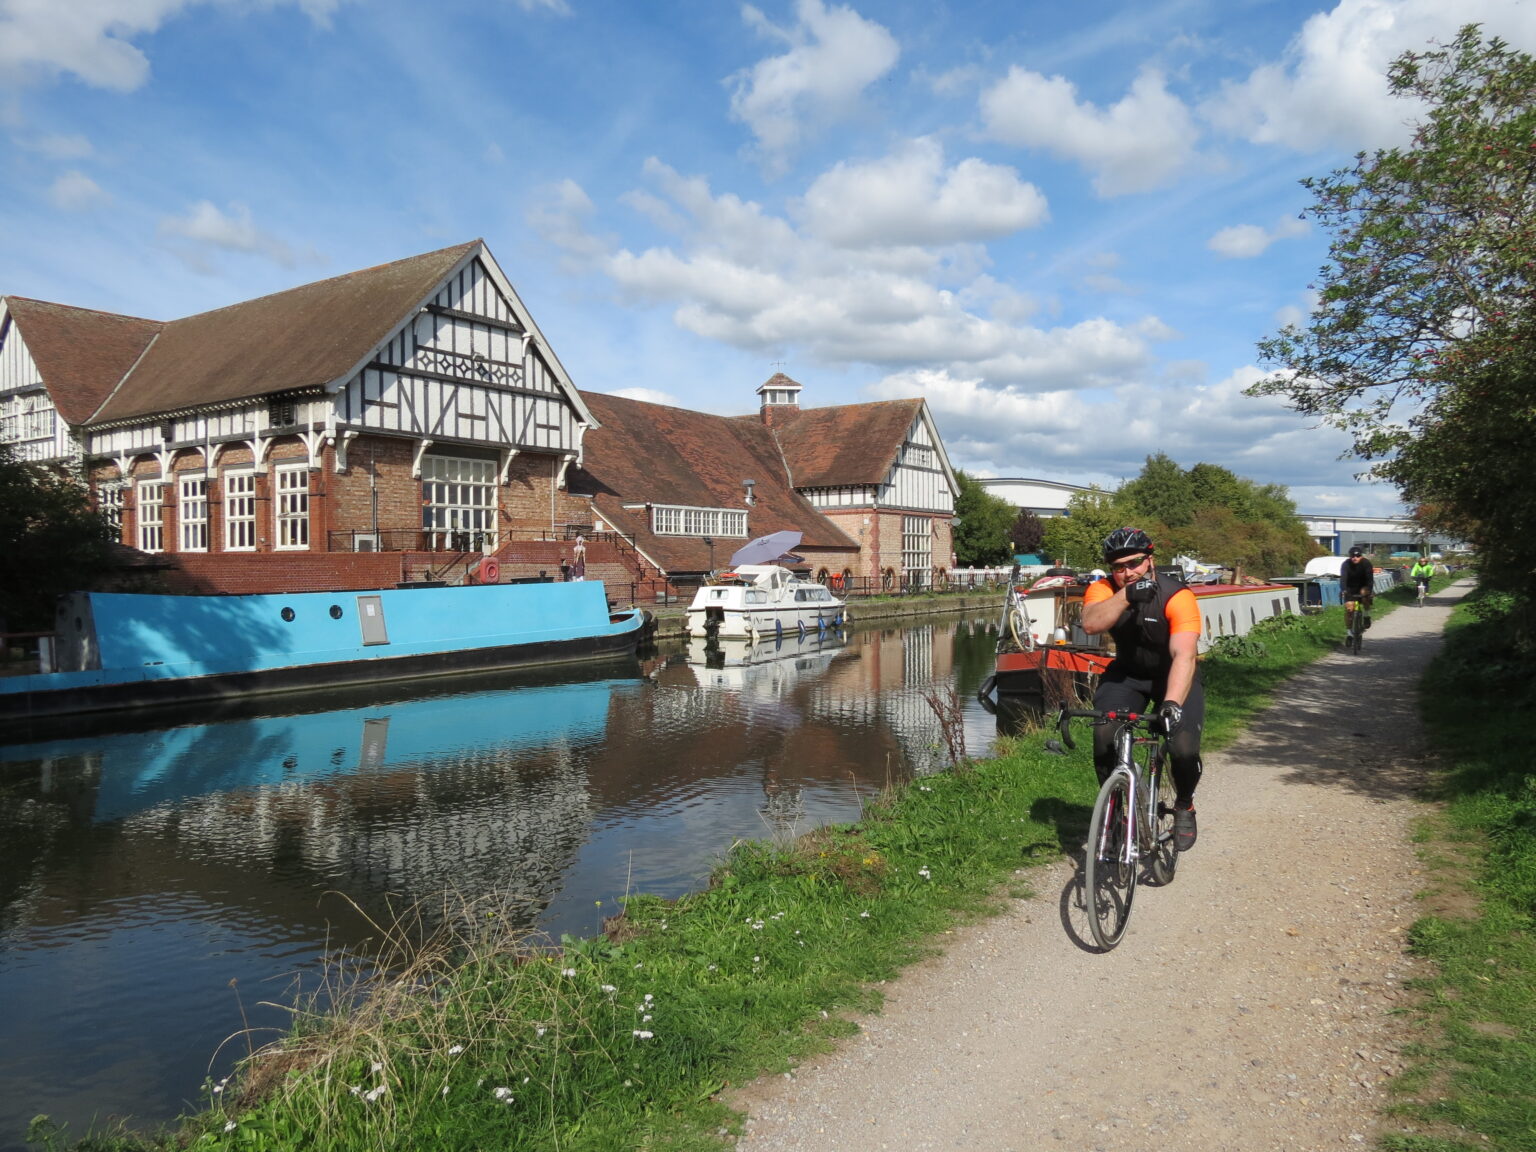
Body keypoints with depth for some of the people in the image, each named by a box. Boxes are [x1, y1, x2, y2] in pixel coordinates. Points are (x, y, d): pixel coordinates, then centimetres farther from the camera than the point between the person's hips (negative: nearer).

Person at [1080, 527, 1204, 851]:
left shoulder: (1176, 596, -27)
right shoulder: (1102, 590, -17)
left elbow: (1184, 654, -38)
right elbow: (1090, 624, -38)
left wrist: (1172, 703, -52)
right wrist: (1126, 595, -52)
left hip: (1174, 677, -2)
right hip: (1126, 674, 2)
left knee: (1184, 747, -20)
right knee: (1104, 736, -21)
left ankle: (1184, 806, 14)